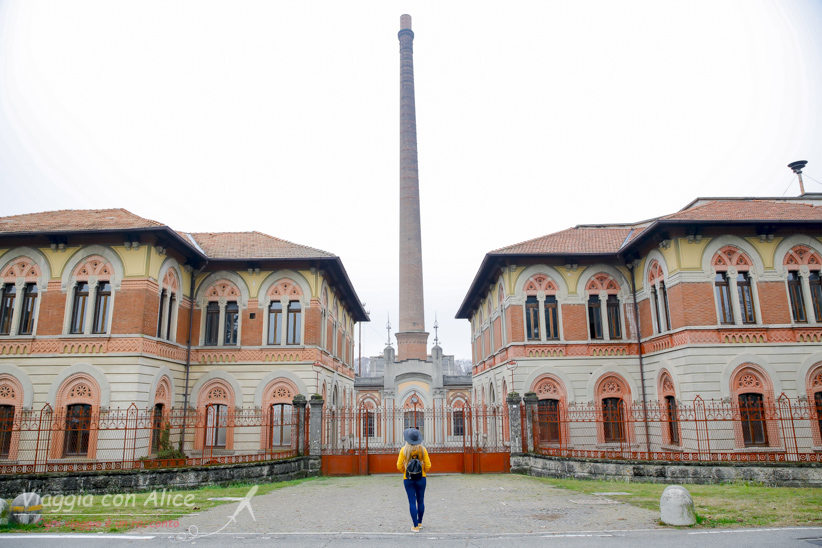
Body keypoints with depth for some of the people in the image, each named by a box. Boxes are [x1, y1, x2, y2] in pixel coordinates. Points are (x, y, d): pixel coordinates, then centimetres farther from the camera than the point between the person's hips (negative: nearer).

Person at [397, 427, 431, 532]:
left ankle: (416, 526, 4)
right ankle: (420, 522, 28)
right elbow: (428, 465, -5)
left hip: (408, 479, -1)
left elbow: (399, 466, -6)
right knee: (420, 501, 15)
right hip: (421, 478, 1)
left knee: (412, 502, 3)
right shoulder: (422, 449, -6)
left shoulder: (404, 450, -9)